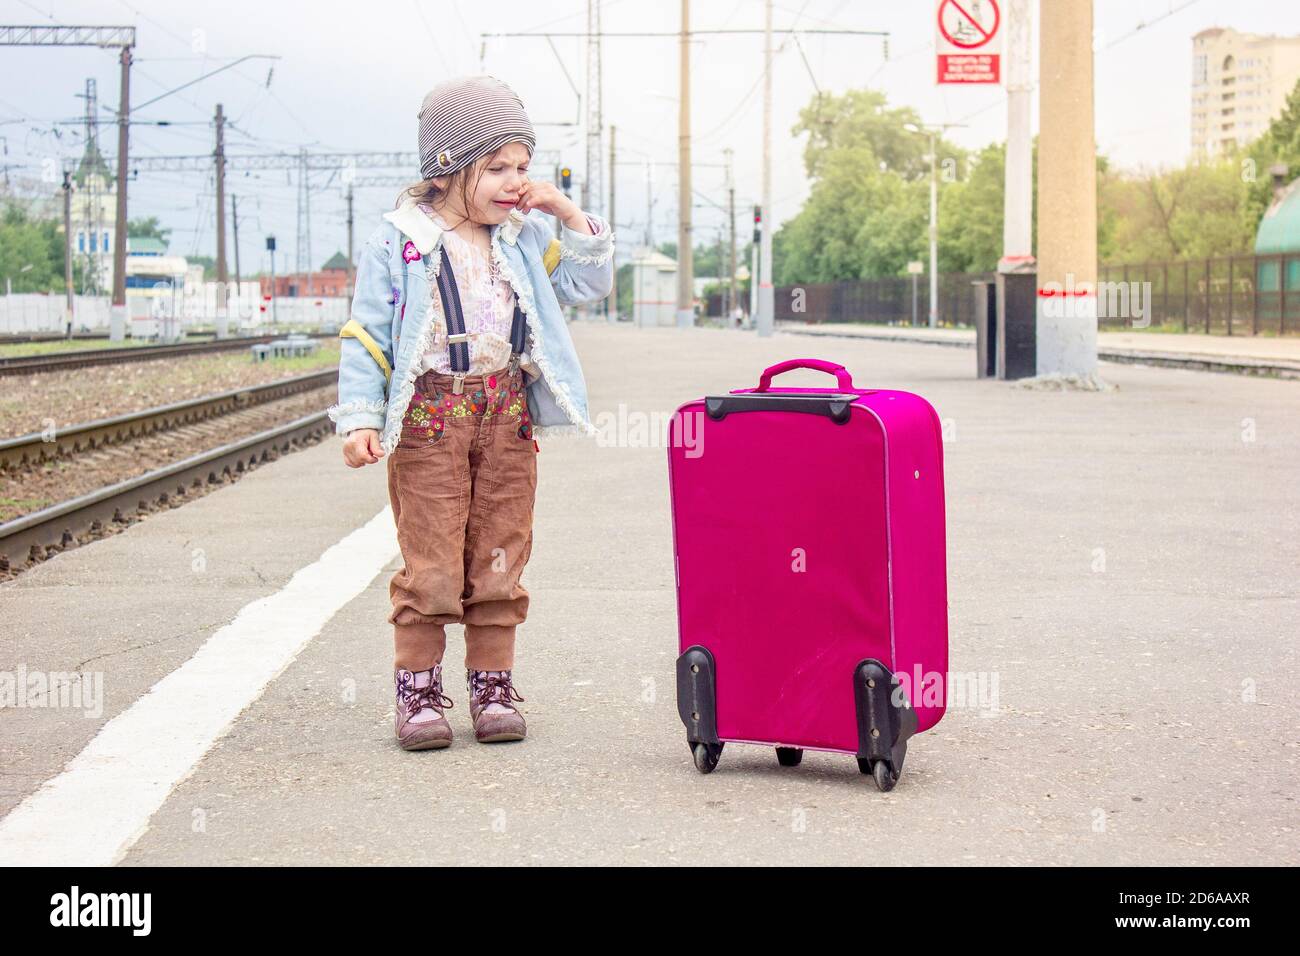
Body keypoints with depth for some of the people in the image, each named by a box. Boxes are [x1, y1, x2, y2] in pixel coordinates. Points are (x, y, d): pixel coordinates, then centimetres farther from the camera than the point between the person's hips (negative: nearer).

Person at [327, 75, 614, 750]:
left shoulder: (526, 238, 10)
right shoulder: (398, 240, -3)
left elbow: (591, 282, 15)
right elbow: (366, 333, -2)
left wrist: (564, 211, 4)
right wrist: (361, 418, -9)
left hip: (508, 413, 4)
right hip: (429, 415, -4)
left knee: (499, 557, 7)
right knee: (430, 560, -4)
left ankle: (493, 685, 16)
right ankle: (417, 691, 6)